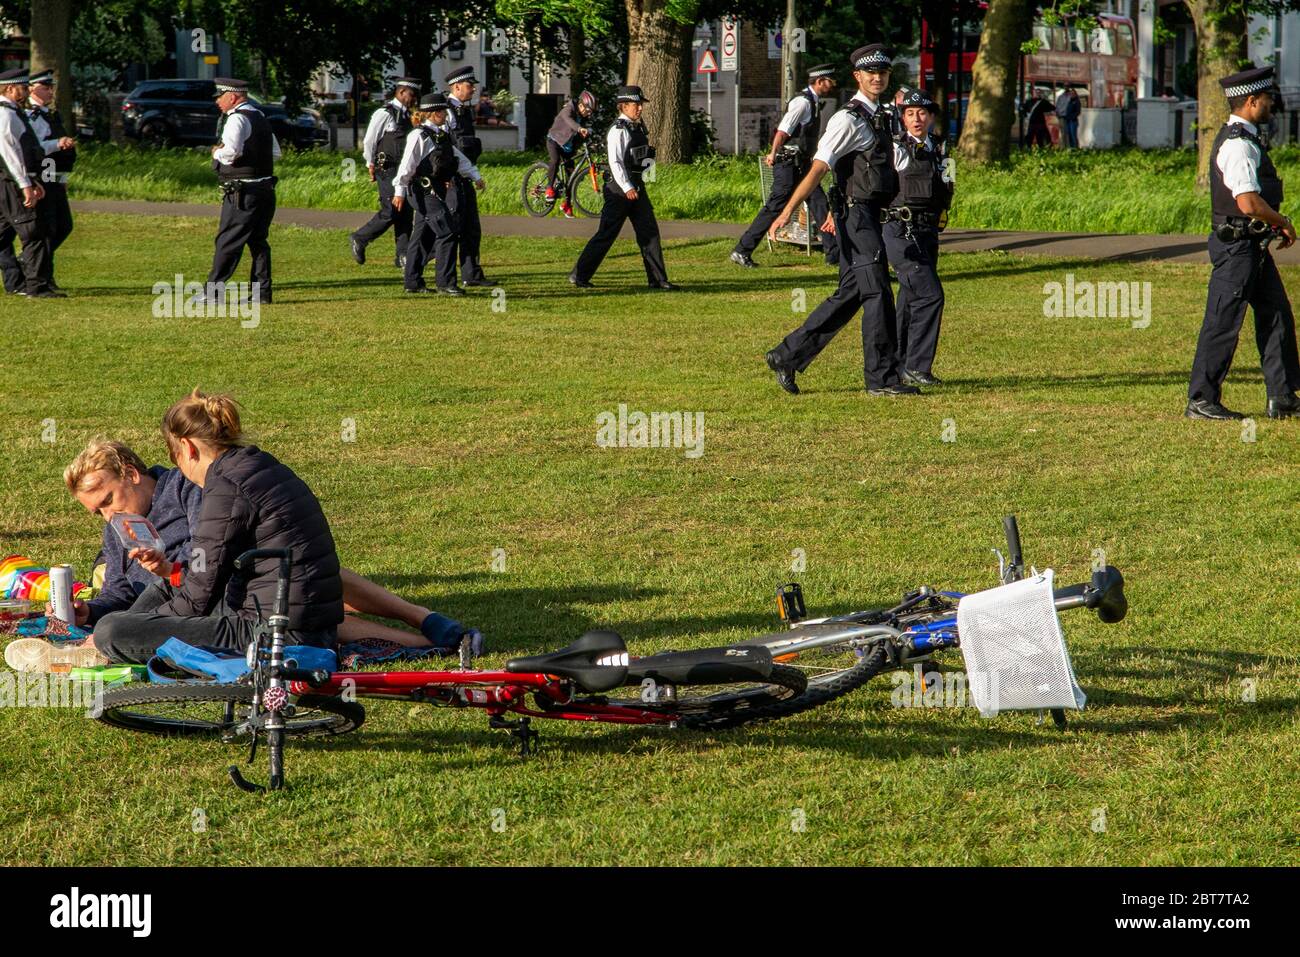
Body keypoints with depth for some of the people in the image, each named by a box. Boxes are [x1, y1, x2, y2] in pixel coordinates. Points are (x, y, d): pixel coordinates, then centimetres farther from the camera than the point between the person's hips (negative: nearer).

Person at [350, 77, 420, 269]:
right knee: (390, 212, -11)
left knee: (405, 213, 4)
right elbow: (369, 141, -7)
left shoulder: (407, 115, 15)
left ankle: (402, 256, 7)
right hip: (388, 171, -8)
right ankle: (359, 239, 7)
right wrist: (371, 166, -5)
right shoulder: (384, 114, -9)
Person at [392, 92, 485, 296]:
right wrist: (400, 191, -20)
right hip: (425, 193, -9)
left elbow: (458, 157, 25)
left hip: (438, 192, 9)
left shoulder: (442, 135, 14)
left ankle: (413, 282, 18)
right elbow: (407, 164, -17)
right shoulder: (419, 136, -13)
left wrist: (475, 176, 27)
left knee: (423, 236, 12)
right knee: (447, 233, -12)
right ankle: (445, 283, -10)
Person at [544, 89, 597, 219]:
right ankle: (549, 188, -22)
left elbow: (589, 128, -2)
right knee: (555, 160, -35)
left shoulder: (585, 116, -2)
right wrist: (579, 128, -63)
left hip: (568, 146, 6)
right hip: (555, 140, -6)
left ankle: (566, 204, 14)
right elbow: (568, 119, -45)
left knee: (571, 173, 2)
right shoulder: (569, 109, -24)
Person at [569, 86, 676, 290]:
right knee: (606, 235, -4)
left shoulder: (638, 128, 14)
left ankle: (658, 279, 9)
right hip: (619, 188, -9)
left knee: (649, 232, 5)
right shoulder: (618, 130, -15)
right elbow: (615, 162, -22)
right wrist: (627, 188, -26)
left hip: (636, 187, 9)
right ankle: (579, 275, 5)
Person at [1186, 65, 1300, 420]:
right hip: (1238, 247, -10)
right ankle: (1201, 401, 5)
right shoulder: (1237, 144, -19)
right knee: (1223, 324, -3)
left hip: (1254, 246, 10)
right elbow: (1248, 203, -27)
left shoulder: (1244, 138, 14)